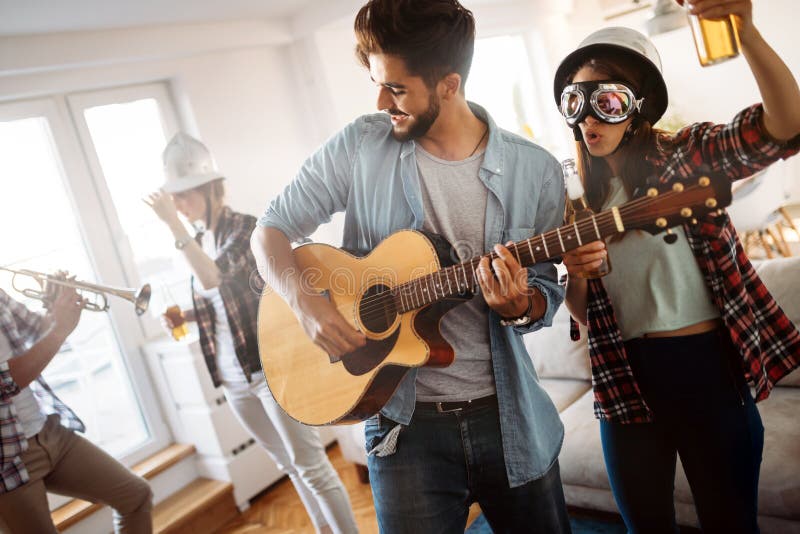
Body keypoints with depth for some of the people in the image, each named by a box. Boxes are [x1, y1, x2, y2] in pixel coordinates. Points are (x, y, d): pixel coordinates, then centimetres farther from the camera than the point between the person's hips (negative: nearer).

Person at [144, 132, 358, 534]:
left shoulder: (246, 228, -10)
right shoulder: (198, 242, 12)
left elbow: (214, 278, -27)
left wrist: (174, 225, -27)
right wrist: (184, 316, 4)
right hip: (232, 378, 8)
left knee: (311, 465, -1)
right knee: (288, 463, 19)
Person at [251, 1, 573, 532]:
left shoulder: (535, 170, -5)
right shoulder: (359, 146, -6)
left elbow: (547, 293, 3)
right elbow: (271, 229, 1)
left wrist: (520, 306, -20)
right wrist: (306, 302, -17)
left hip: (510, 417, 2)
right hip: (407, 423, -1)